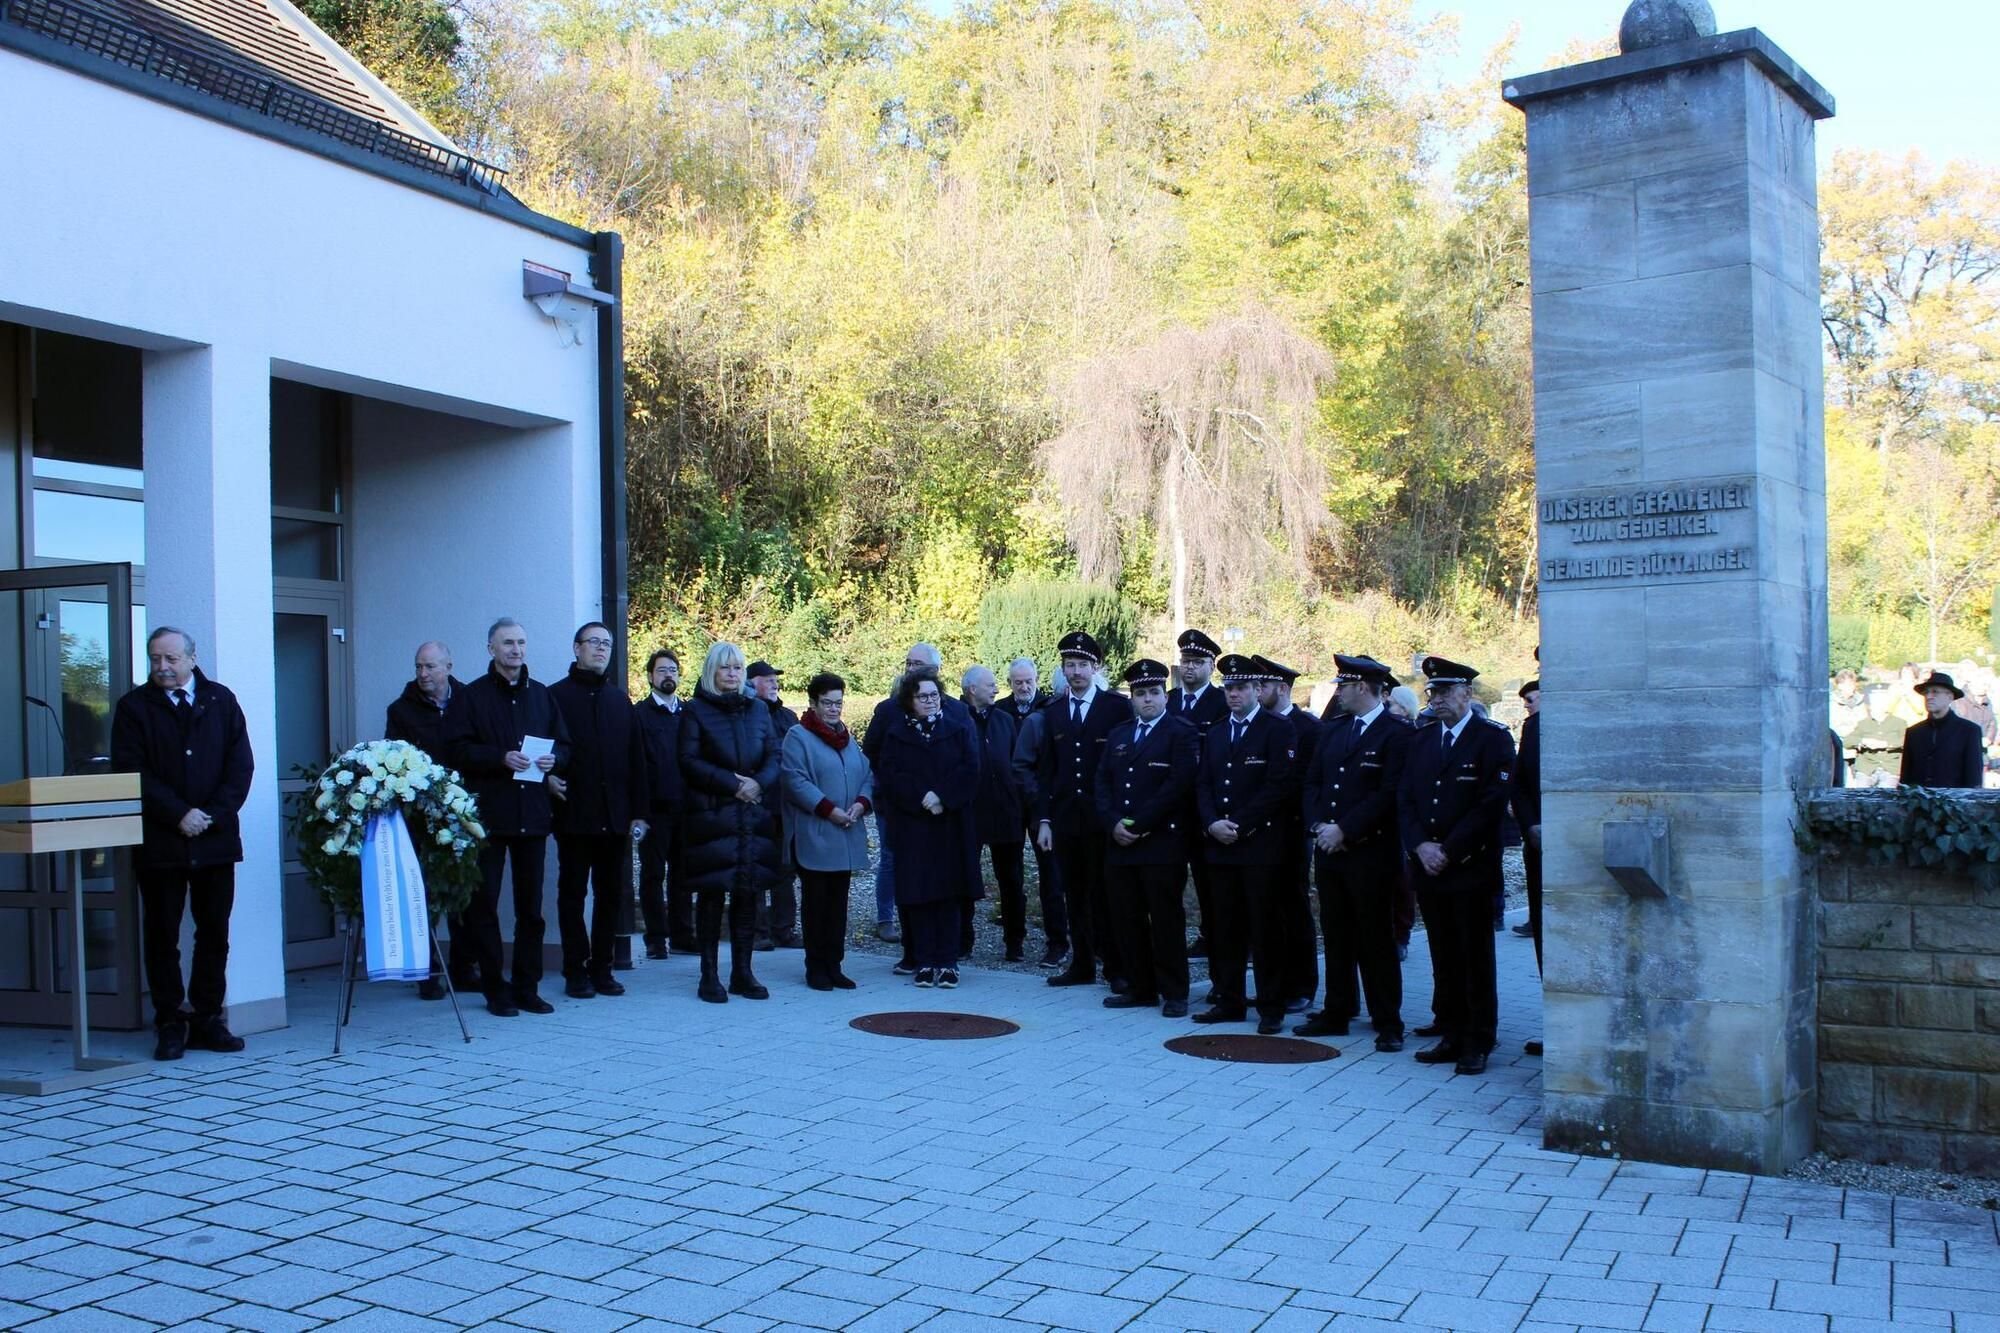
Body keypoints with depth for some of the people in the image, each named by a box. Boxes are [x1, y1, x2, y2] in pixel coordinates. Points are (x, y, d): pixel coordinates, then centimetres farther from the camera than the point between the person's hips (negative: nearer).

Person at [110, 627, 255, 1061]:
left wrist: (213, 814, -9)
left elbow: (241, 765, 3)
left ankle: (207, 1019, 14)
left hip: (216, 838, 2)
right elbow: (132, 772, -6)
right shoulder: (134, 707, 3)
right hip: (159, 842, -2)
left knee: (215, 933, 6)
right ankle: (169, 1024, 10)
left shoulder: (221, 700, 9)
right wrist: (178, 814, -14)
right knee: (162, 937, 3)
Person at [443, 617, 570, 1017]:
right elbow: (457, 749, -6)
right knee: (483, 905, -2)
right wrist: (501, 757, -18)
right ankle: (496, 990, 6)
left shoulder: (541, 695, 15)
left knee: (531, 906, 7)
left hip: (532, 813, 4)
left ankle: (527, 988, 15)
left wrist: (553, 759, -4)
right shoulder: (470, 697, 2)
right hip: (488, 812, -4)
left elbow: (564, 745, 17)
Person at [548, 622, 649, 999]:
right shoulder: (556, 696, 1)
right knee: (572, 894, 4)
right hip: (574, 814, -4)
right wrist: (548, 778, -17)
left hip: (615, 816, 4)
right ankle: (576, 972, 10)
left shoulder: (620, 699, 14)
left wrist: (639, 811, 6)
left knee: (611, 895, 8)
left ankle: (602, 968, 17)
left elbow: (636, 758, 11)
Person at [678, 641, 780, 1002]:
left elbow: (774, 757, 9)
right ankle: (709, 976, 3)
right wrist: (733, 783, -14)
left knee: (749, 893, 2)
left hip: (754, 814, 4)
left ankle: (742, 973, 10)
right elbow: (690, 762, -6)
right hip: (710, 816, -3)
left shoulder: (758, 709, 14)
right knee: (711, 894, -3)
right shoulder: (696, 711, 2)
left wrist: (758, 783, -10)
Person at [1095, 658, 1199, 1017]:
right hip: (1120, 843, 6)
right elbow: (1103, 783, 12)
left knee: (1166, 921, -2)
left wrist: (1138, 824, -14)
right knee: (1127, 920, 7)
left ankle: (1174, 993, 6)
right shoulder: (1118, 735, 18)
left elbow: (1178, 785, -12)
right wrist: (1113, 823, -5)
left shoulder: (1182, 733, -1)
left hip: (1163, 843, -6)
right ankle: (1140, 988, 17)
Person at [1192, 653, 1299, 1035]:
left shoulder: (1279, 730, -2)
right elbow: (1203, 785, 13)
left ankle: (1271, 1007, 4)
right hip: (1219, 846, 5)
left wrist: (1240, 825, -14)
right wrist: (1212, 824, -6)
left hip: (1261, 844, -5)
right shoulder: (1215, 733, 17)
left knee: (1265, 929, -2)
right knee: (1226, 928, 8)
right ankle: (1229, 1000, 16)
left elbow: (1279, 786, -11)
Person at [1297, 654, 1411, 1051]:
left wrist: (1344, 829, -17)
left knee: (1376, 940, -1)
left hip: (1371, 853, -7)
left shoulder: (1397, 733, -8)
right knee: (1337, 937, 12)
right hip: (1329, 851, 7)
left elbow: (1390, 794, -16)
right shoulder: (1332, 731, 15)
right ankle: (1336, 1013, 21)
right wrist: (1317, 826, -3)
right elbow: (1312, 783, 14)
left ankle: (1387, 1024, 7)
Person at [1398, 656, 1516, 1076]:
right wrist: (1421, 846, -6)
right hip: (1427, 867, 5)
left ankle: (1478, 1044, 9)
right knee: (1443, 958, 9)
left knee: (1476, 958, 2)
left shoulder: (1493, 739, -4)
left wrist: (1448, 851, -13)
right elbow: (1404, 799, 9)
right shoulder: (1421, 739, 13)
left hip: (1471, 867, -5)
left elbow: (1491, 804, -12)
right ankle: (1451, 1036, 18)